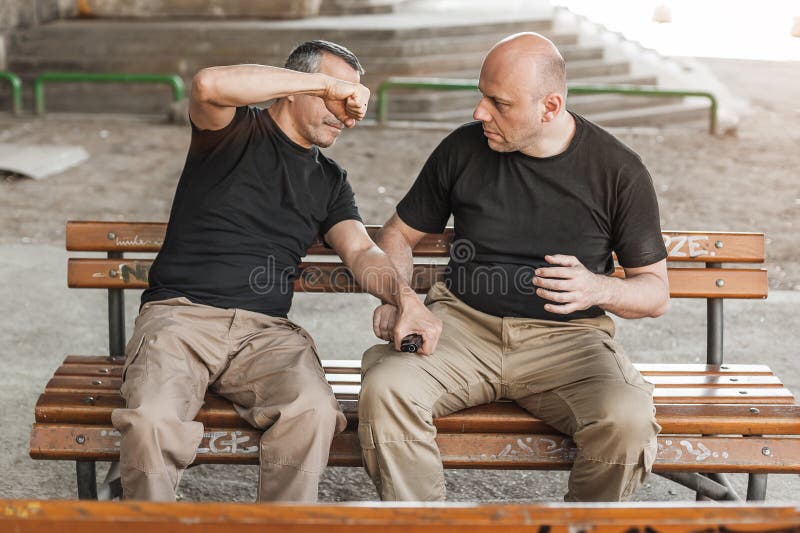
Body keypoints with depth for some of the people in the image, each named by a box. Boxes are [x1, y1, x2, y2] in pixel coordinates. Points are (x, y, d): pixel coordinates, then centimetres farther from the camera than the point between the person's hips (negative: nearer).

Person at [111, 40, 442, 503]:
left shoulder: (330, 180, 21)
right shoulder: (233, 130, 7)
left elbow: (361, 251, 7)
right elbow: (210, 85, -16)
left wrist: (405, 296, -16)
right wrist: (327, 82, -13)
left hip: (266, 330, 3)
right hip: (182, 313, -3)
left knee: (313, 411, -31)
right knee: (152, 419, -32)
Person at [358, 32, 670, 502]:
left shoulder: (619, 170, -1)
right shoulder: (463, 149, 4)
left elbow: (657, 291, 5)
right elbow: (400, 234, 17)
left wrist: (599, 288, -18)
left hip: (566, 338, -1)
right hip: (465, 326, 1)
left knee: (627, 420, -32)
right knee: (384, 389, -29)